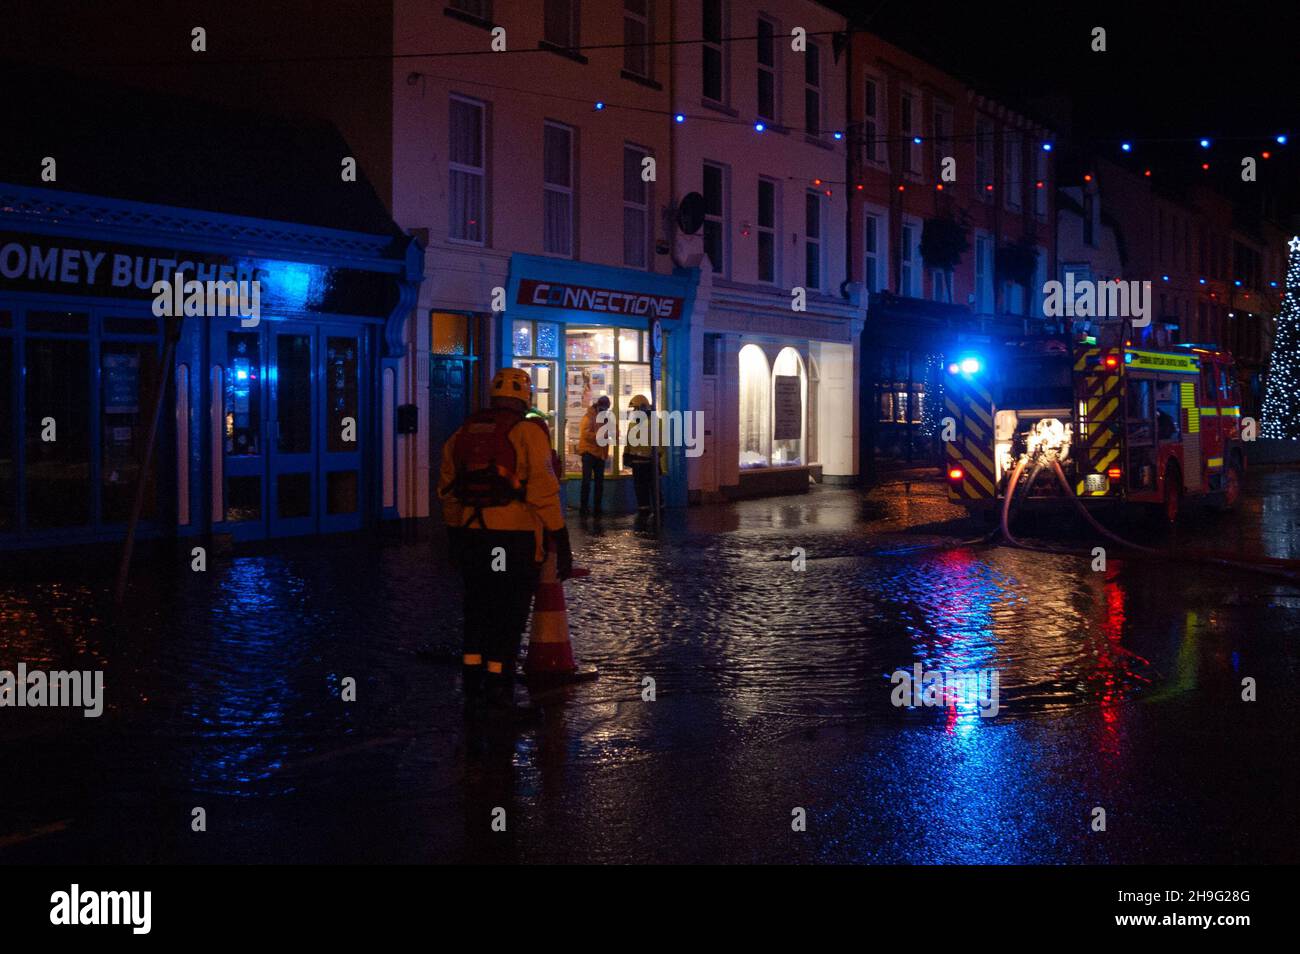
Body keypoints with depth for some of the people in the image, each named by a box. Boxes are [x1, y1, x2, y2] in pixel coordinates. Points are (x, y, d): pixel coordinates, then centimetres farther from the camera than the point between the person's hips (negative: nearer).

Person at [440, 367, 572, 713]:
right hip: (514, 538, -5)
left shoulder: (464, 432, 10)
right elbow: (543, 492, -12)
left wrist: (454, 535, 27)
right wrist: (561, 544, -9)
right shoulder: (528, 432, -7)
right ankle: (498, 690, 10)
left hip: (469, 535, 5)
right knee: (509, 612, 7)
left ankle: (473, 686, 19)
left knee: (478, 607, 18)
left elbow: (447, 489, 16)